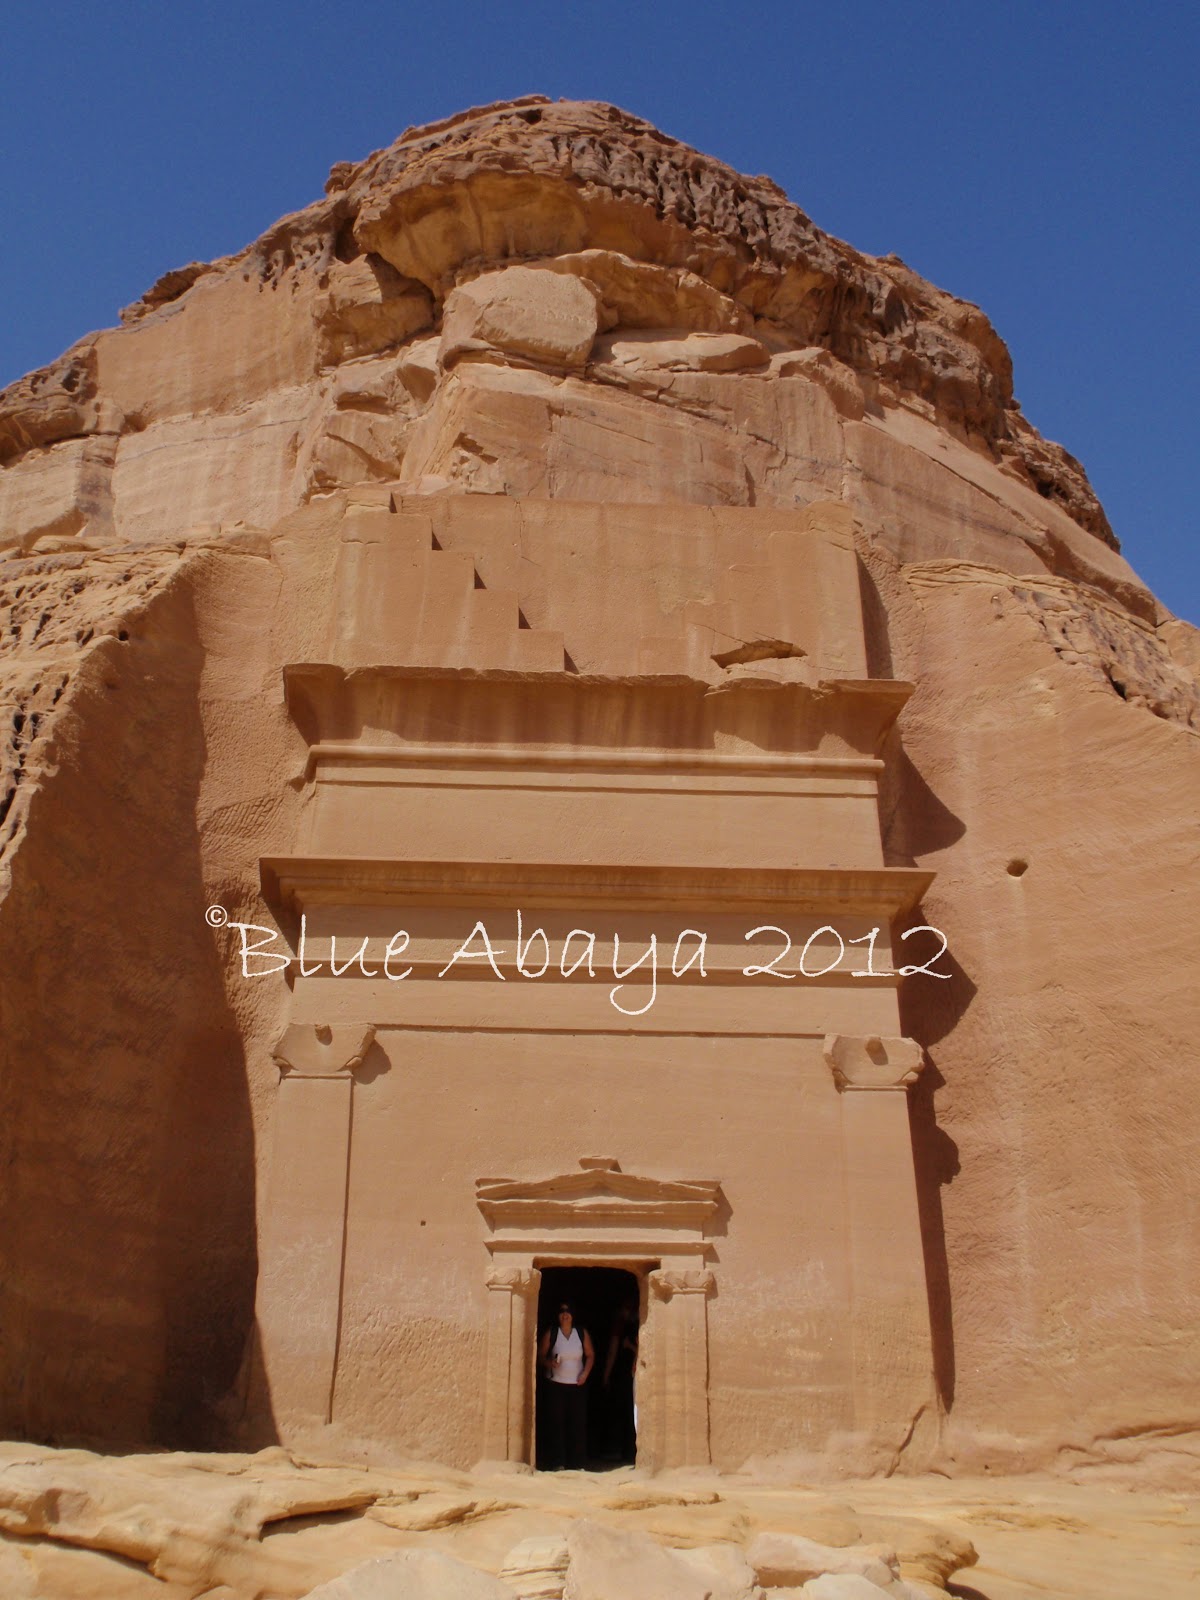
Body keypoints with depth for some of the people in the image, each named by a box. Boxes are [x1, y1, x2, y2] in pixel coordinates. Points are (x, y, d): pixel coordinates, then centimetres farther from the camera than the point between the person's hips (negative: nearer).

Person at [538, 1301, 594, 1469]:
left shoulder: (582, 1333, 4)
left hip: (577, 1385, 1)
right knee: (556, 1423, -3)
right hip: (555, 1385, -1)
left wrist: (585, 1373, -6)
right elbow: (541, 1355, 2)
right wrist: (549, 1363, -19)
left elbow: (590, 1355, 8)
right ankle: (556, 1463, 4)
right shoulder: (551, 1333, 0)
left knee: (578, 1424, -2)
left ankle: (576, 1463, 6)